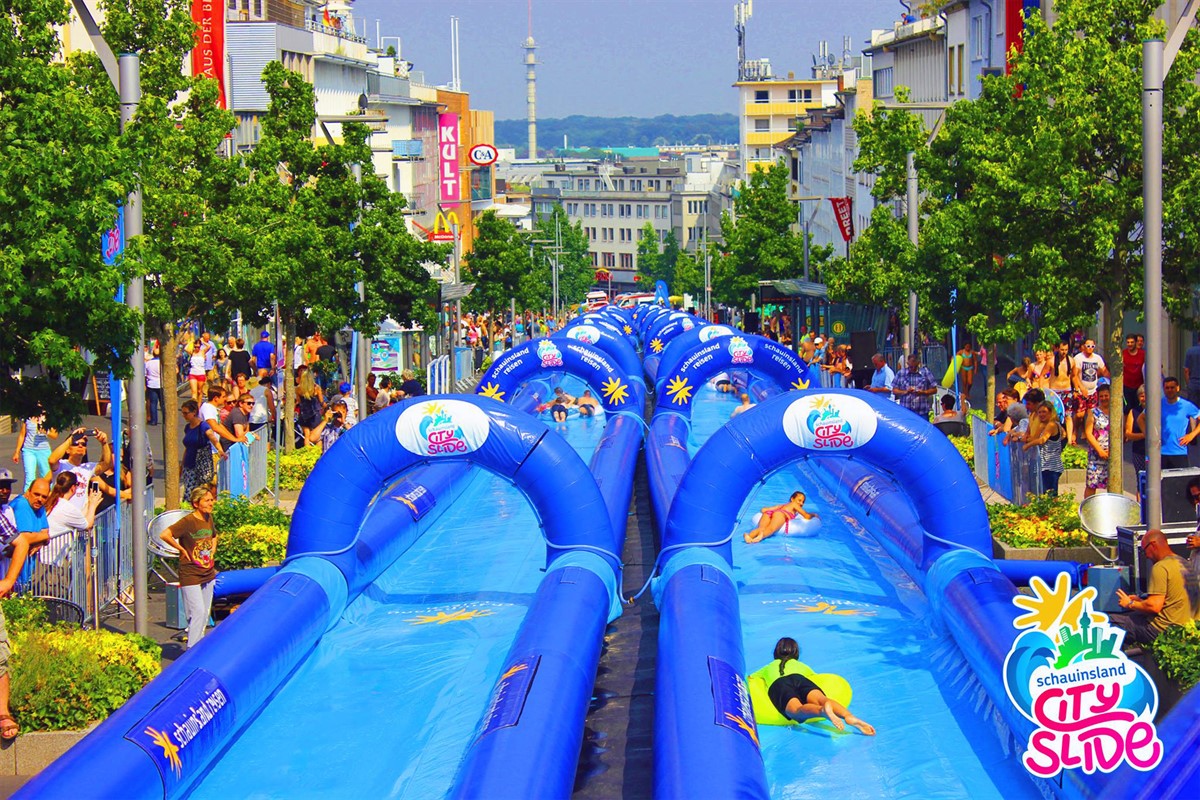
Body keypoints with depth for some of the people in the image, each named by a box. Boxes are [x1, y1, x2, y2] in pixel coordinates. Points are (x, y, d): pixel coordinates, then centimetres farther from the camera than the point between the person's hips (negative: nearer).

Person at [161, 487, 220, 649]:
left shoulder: (209, 519, 8)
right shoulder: (188, 521, -16)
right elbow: (165, 535, -26)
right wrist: (182, 550, -17)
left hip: (208, 574, 8)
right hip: (190, 574, -8)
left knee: (205, 614, 11)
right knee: (198, 613, -11)